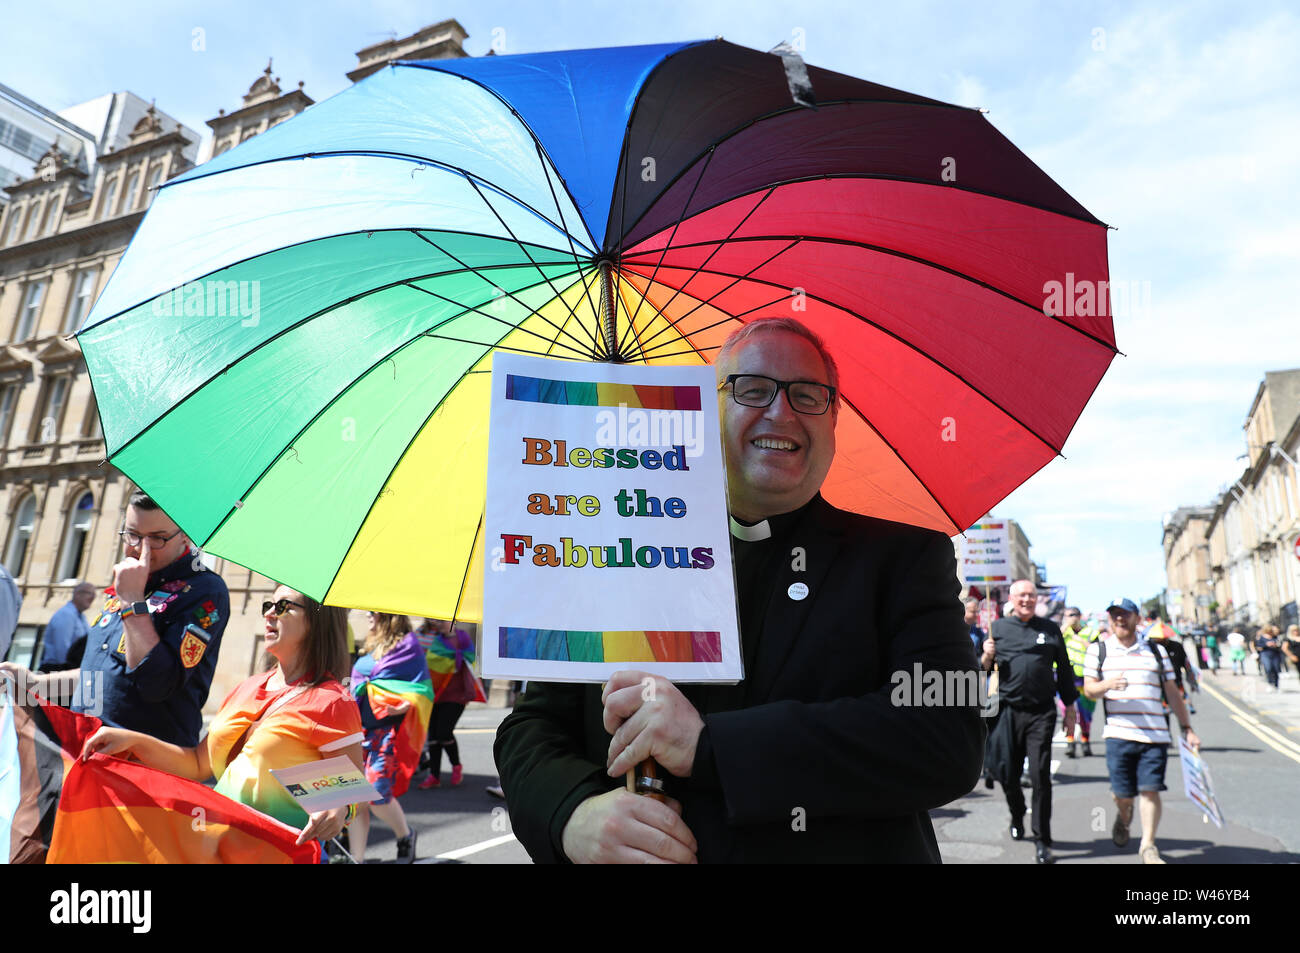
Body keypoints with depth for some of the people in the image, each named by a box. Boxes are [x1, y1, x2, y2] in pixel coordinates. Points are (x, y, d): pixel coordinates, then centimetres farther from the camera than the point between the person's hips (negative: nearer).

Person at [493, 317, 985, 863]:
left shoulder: (905, 558, -7)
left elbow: (950, 736, -21)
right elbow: (532, 726, -1)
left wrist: (709, 744, -27)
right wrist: (573, 816, -23)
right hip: (631, 850, 2)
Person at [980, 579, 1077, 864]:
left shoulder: (1050, 629, 7)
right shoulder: (998, 628, 6)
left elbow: (1064, 669, 13)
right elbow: (983, 670, 10)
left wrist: (1069, 705, 11)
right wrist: (987, 656, -11)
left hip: (1041, 713, -1)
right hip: (1008, 712, 1)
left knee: (1040, 776, -5)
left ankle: (1042, 841, 7)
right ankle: (1017, 816, 38)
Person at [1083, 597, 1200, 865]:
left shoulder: (1156, 650, 13)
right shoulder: (1098, 649, 7)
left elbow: (1172, 693, 16)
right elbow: (1089, 689, 2)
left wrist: (1187, 728, 11)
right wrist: (1107, 685, -19)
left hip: (1155, 734, 1)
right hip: (1118, 733, -1)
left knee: (1150, 790, -5)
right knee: (1124, 794, 4)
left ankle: (1148, 846, 8)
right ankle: (1124, 817, 36)